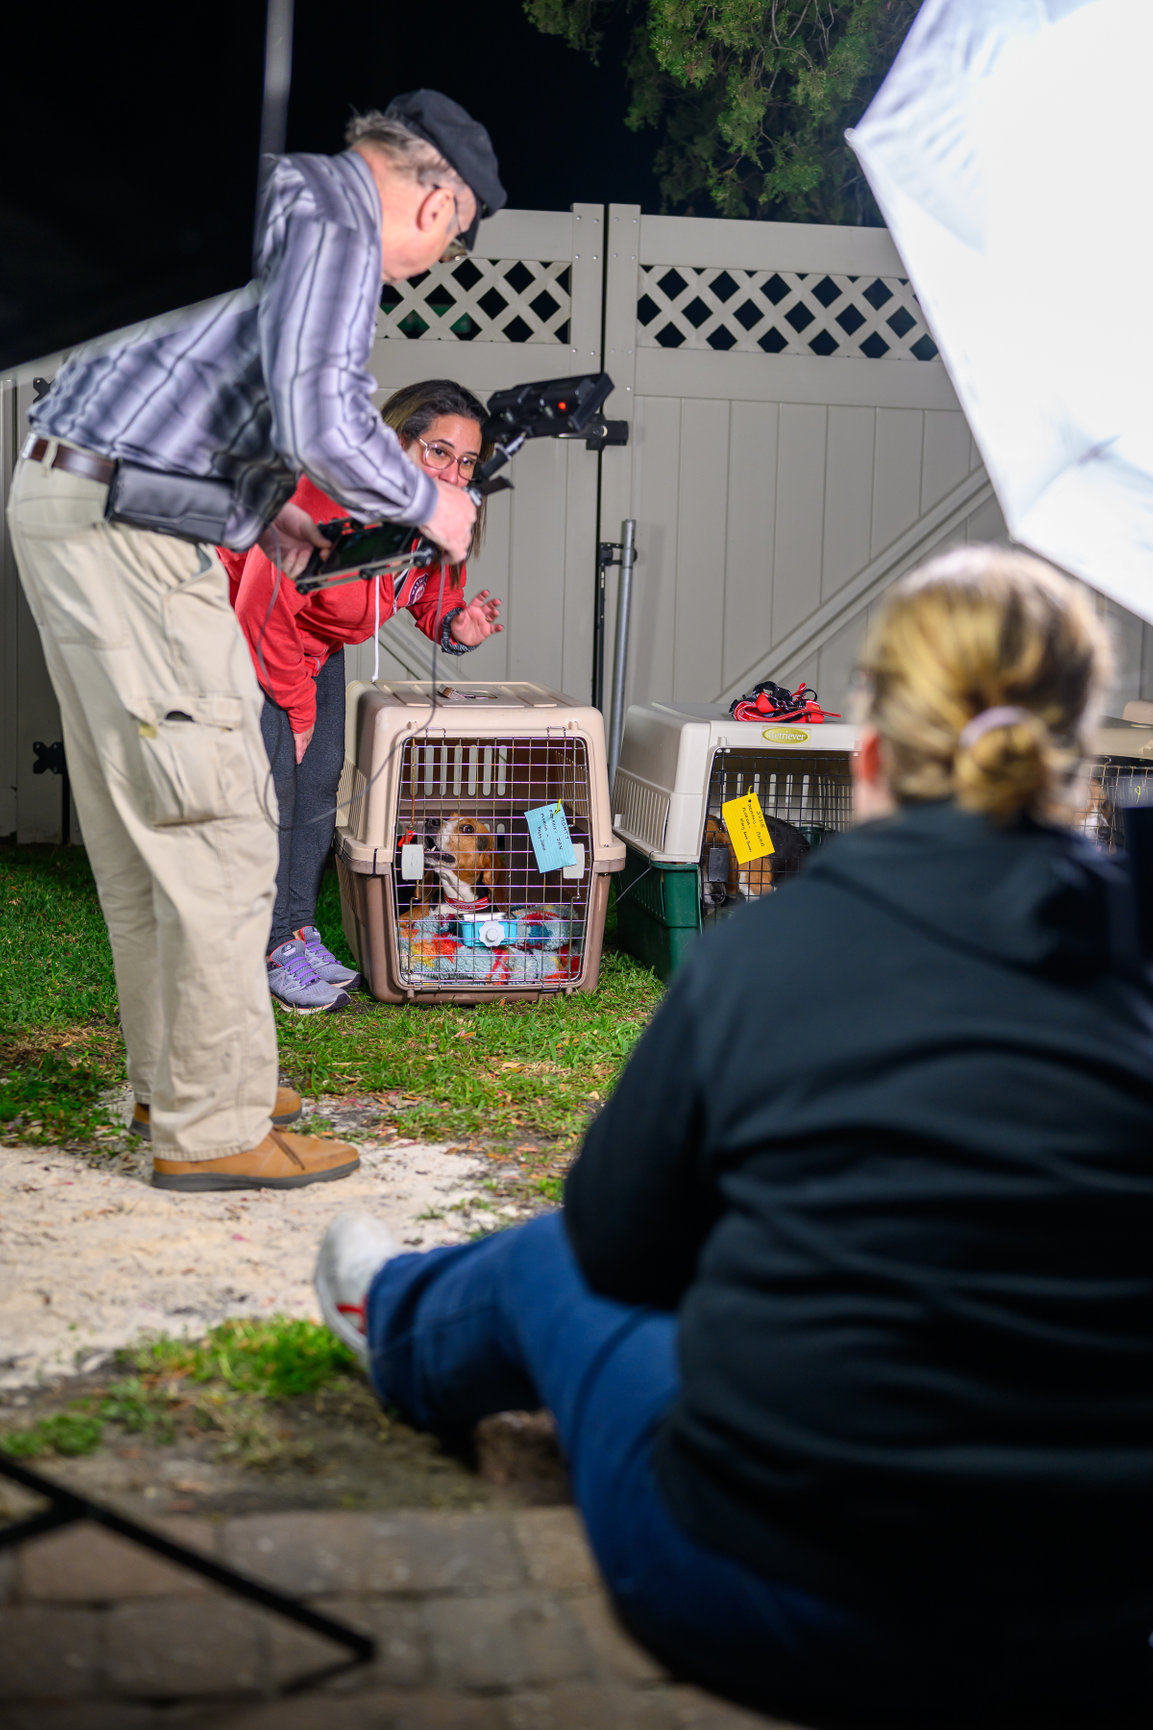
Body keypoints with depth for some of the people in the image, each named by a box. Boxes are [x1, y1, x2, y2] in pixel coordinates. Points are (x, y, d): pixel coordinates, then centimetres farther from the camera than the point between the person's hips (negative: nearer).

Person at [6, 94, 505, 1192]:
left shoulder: (276, 199, 21)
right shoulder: (336, 230, -10)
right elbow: (320, 420, -23)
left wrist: (257, 508, 24)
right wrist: (428, 505, -5)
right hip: (128, 529, -10)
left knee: (139, 833, 16)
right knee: (215, 835, -5)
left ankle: (172, 1080, 27)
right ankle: (211, 1125, 1)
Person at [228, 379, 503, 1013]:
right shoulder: (328, 496, -38)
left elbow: (433, 598, 3)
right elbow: (263, 611, -30)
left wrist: (457, 628, -23)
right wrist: (297, 706, -18)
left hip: (315, 640, 7)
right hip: (240, 628, -7)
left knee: (321, 777, 5)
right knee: (269, 781, -13)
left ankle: (299, 931, 16)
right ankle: (271, 950, -6)